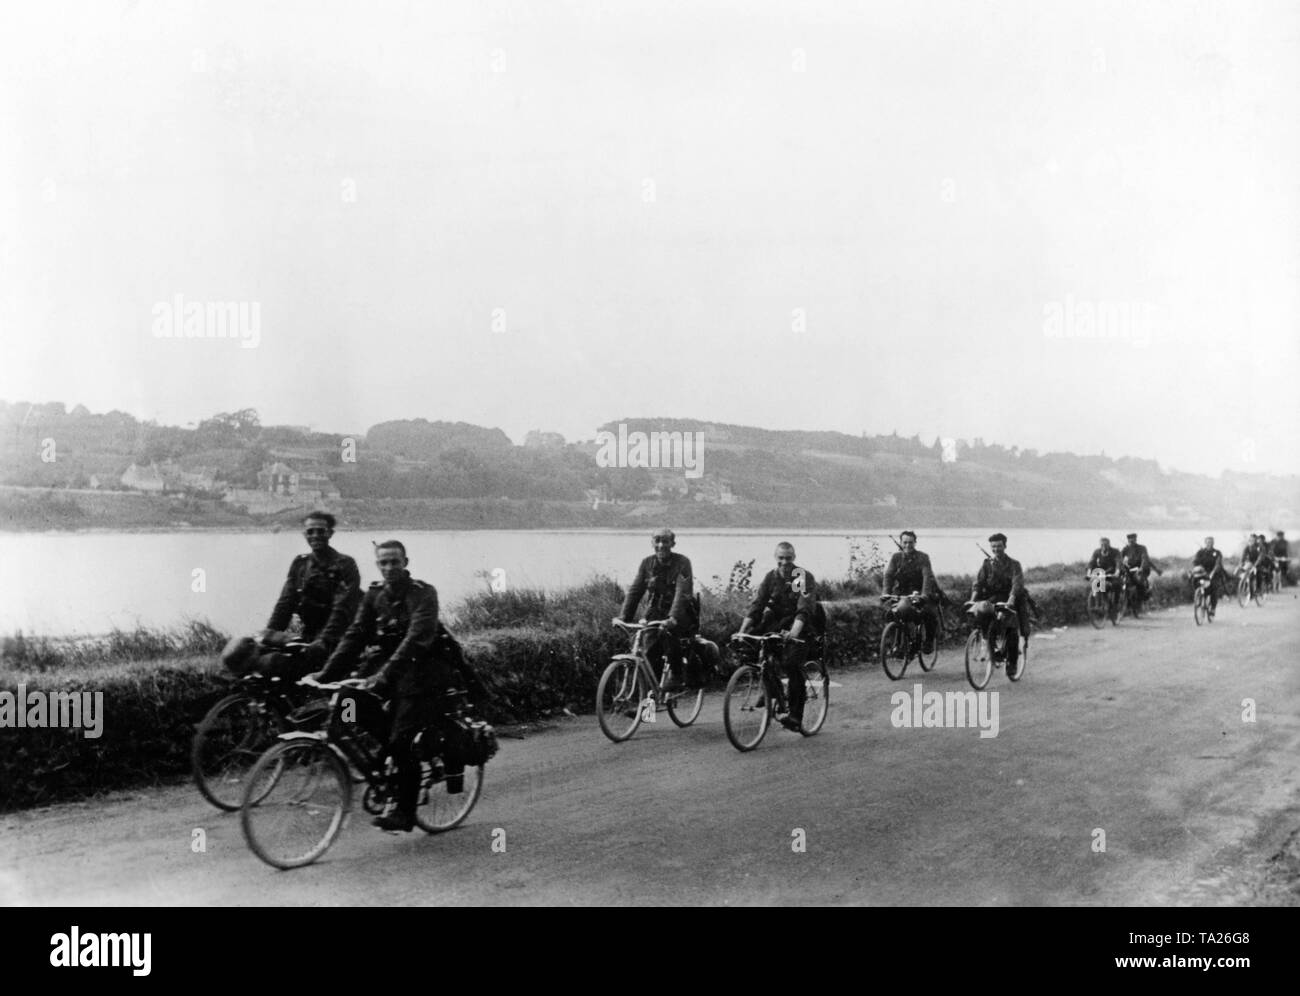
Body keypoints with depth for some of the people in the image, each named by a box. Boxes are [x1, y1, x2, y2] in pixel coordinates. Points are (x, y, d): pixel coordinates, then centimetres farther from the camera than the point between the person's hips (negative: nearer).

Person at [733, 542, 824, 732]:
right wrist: (742, 631, -22)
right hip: (778, 622, 5)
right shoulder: (770, 577, -2)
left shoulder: (804, 577, -16)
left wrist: (793, 632, -44)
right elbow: (756, 604, -10)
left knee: (791, 663, -24)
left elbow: (804, 610, -27)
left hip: (803, 626, -5)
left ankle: (795, 716, -18)